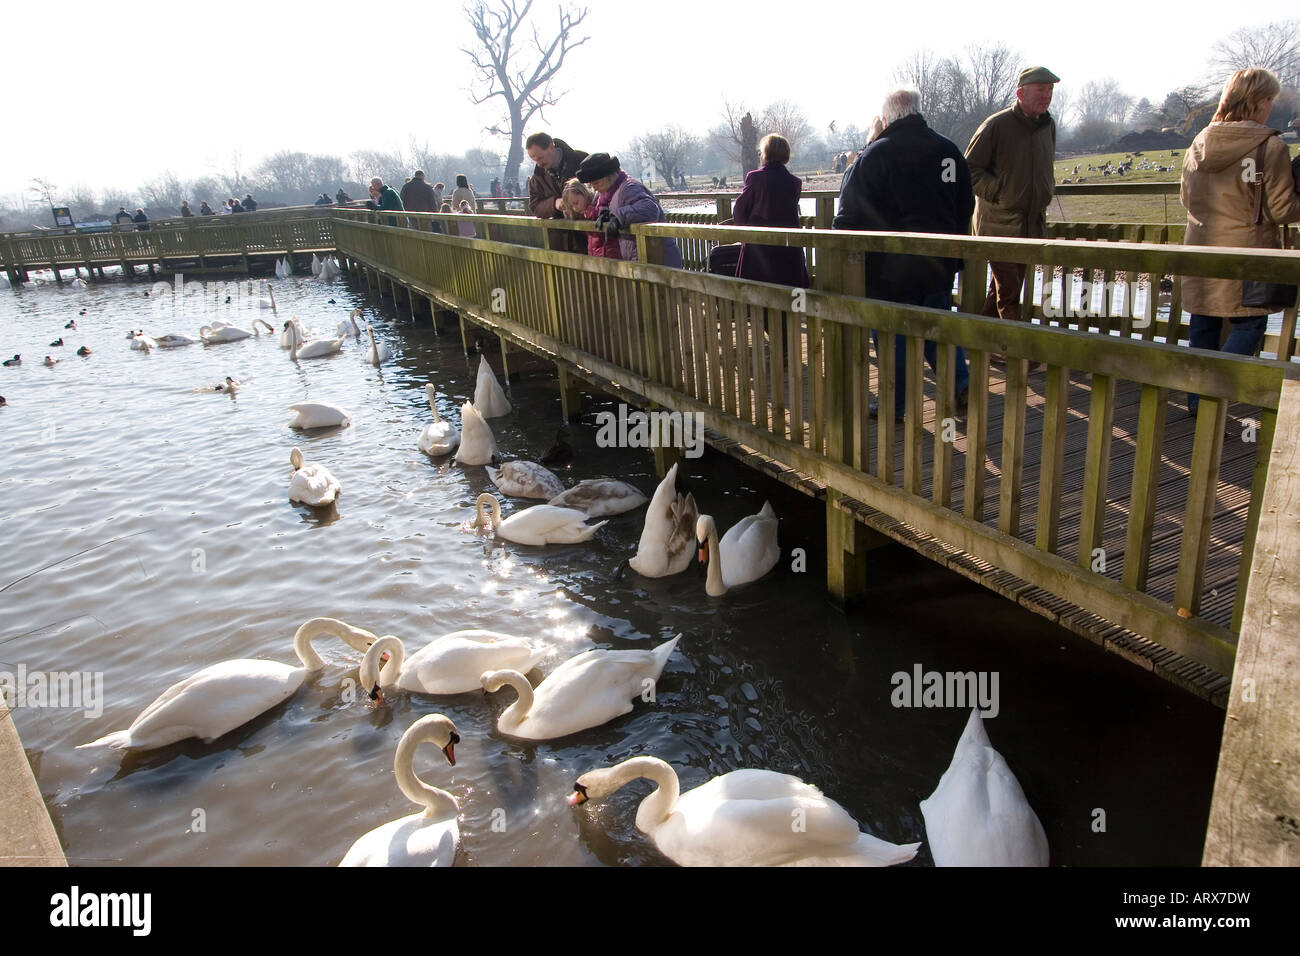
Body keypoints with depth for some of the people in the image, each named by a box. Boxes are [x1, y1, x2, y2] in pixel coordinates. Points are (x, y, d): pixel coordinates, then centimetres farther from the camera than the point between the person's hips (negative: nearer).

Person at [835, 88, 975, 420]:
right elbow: (965, 209, 14)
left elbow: (851, 216, -10)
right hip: (941, 263, 5)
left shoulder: (875, 154, -10)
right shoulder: (949, 150, 7)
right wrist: (954, 251, 22)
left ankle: (894, 405, 12)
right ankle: (961, 385, 15)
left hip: (891, 267, -5)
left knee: (891, 334, 5)